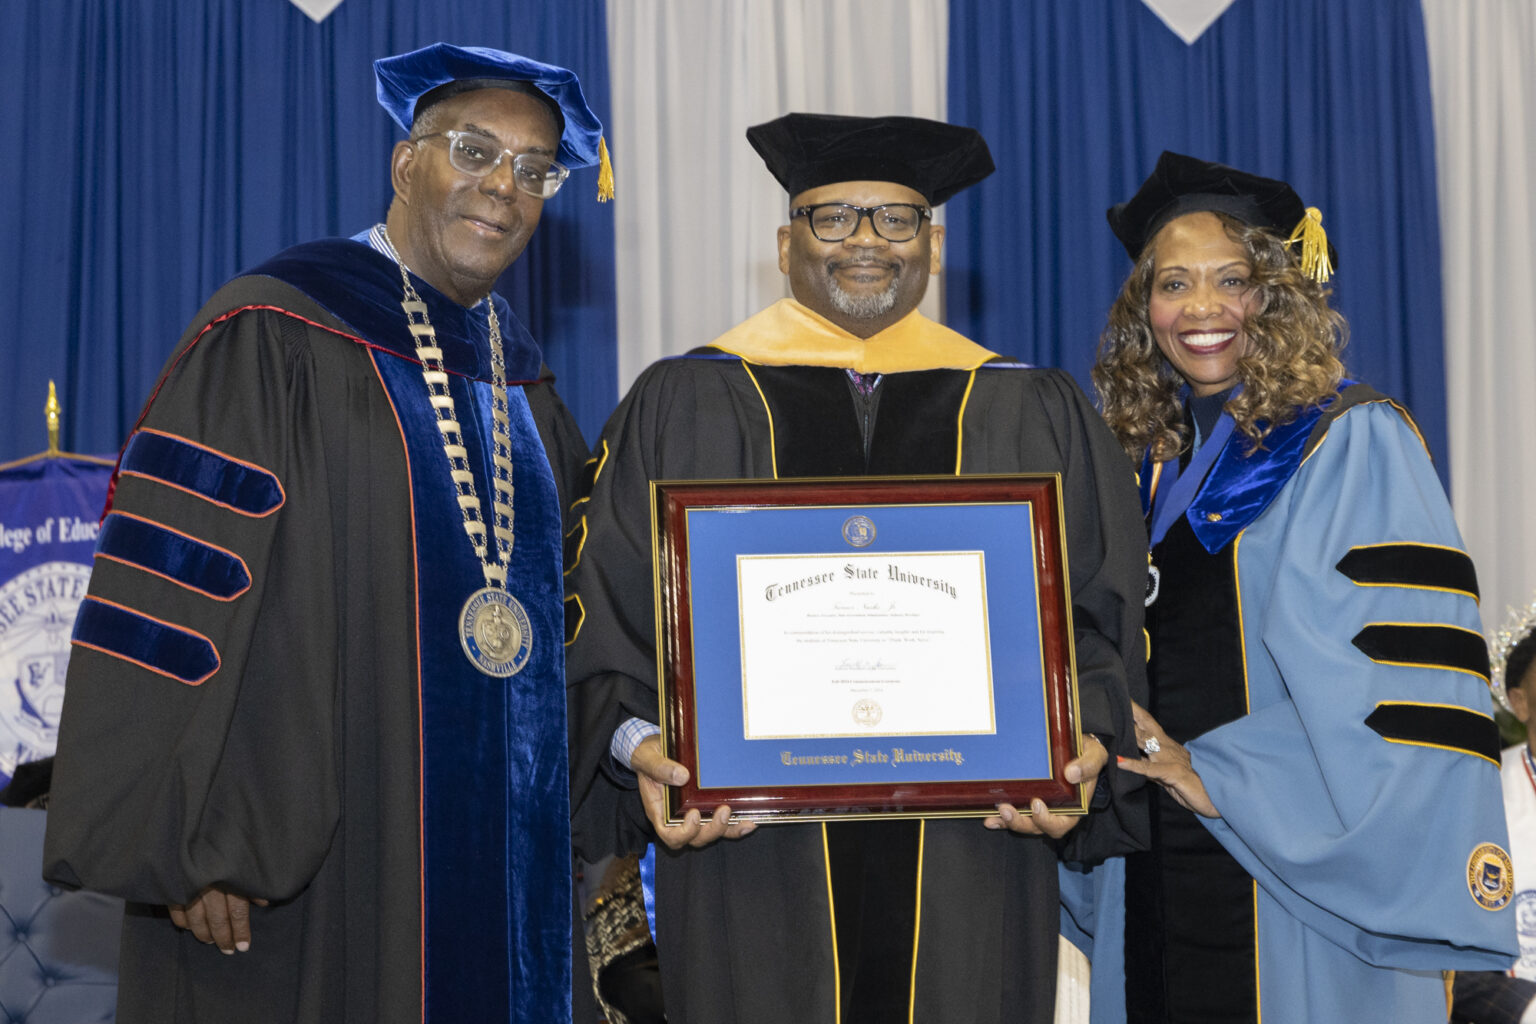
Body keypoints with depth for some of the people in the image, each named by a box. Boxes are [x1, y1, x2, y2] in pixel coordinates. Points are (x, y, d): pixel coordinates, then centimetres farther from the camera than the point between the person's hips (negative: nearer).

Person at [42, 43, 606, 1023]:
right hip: (294, 859, -6)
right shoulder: (274, 337, -8)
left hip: (498, 865, 6)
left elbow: (577, 620, 22)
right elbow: (172, 589, -14)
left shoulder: (521, 386, 13)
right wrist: (189, 850, -19)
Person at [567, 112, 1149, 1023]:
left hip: (967, 859, 1)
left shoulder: (1039, 418, 11)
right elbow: (614, 608, 3)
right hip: (752, 852, -1)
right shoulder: (685, 407, 8)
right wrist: (641, 743, -15)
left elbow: (1100, 615, 7)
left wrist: (1082, 751, -11)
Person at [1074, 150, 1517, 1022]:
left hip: (1302, 872, -6)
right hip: (1157, 872, 6)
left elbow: (1406, 671, -16)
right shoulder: (1151, 457, 12)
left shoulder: (1353, 444, -7)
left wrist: (1219, 776, -17)